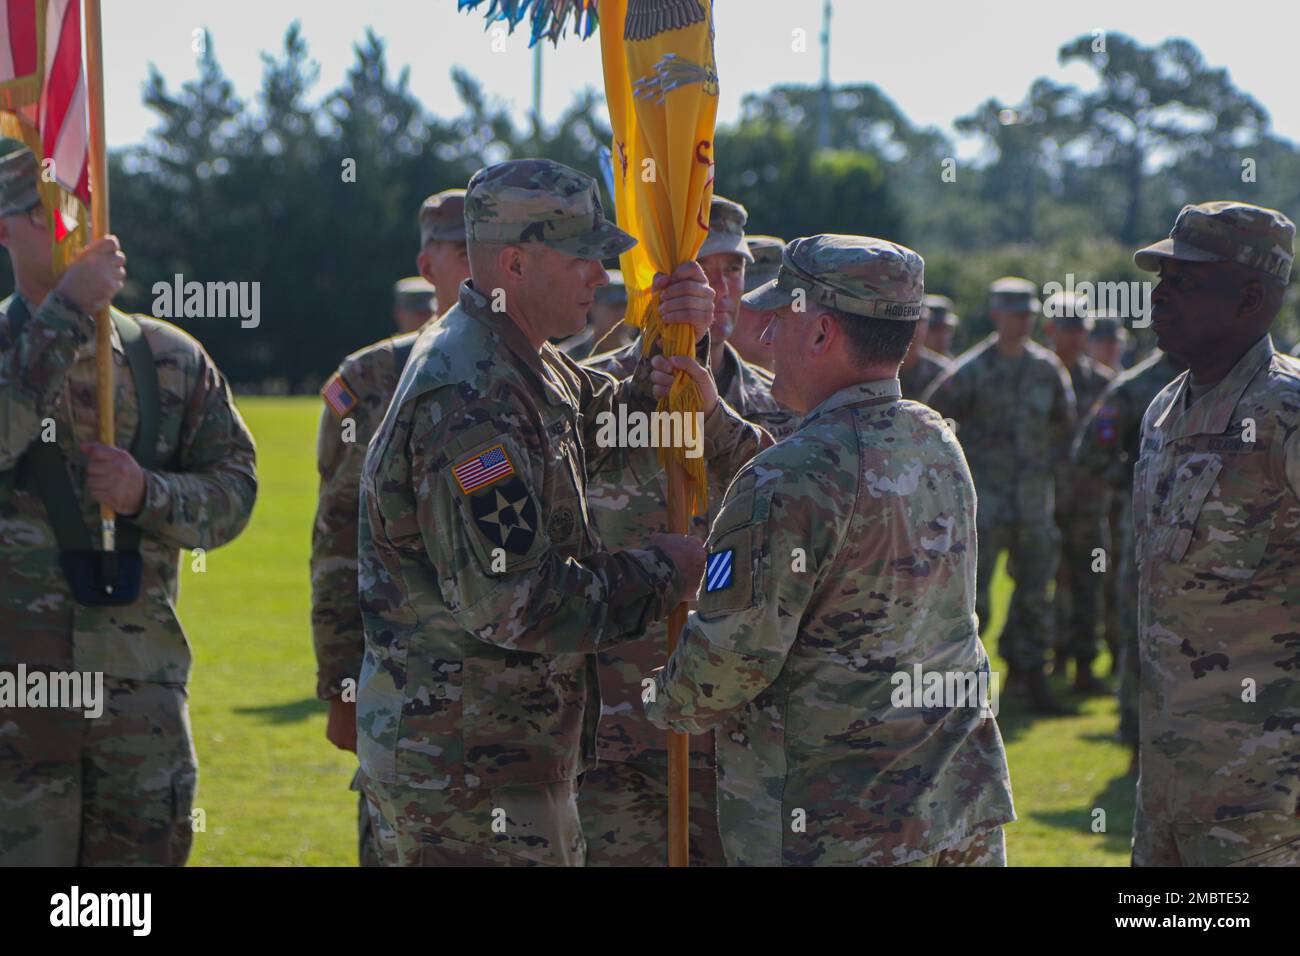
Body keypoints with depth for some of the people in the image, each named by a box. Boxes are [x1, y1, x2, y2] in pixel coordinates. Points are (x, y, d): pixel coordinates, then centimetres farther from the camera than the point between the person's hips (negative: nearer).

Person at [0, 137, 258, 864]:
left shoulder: (169, 359, 10)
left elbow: (234, 490, 7)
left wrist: (147, 495, -12)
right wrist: (67, 312, -20)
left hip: (142, 686, 4)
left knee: (148, 846, 9)